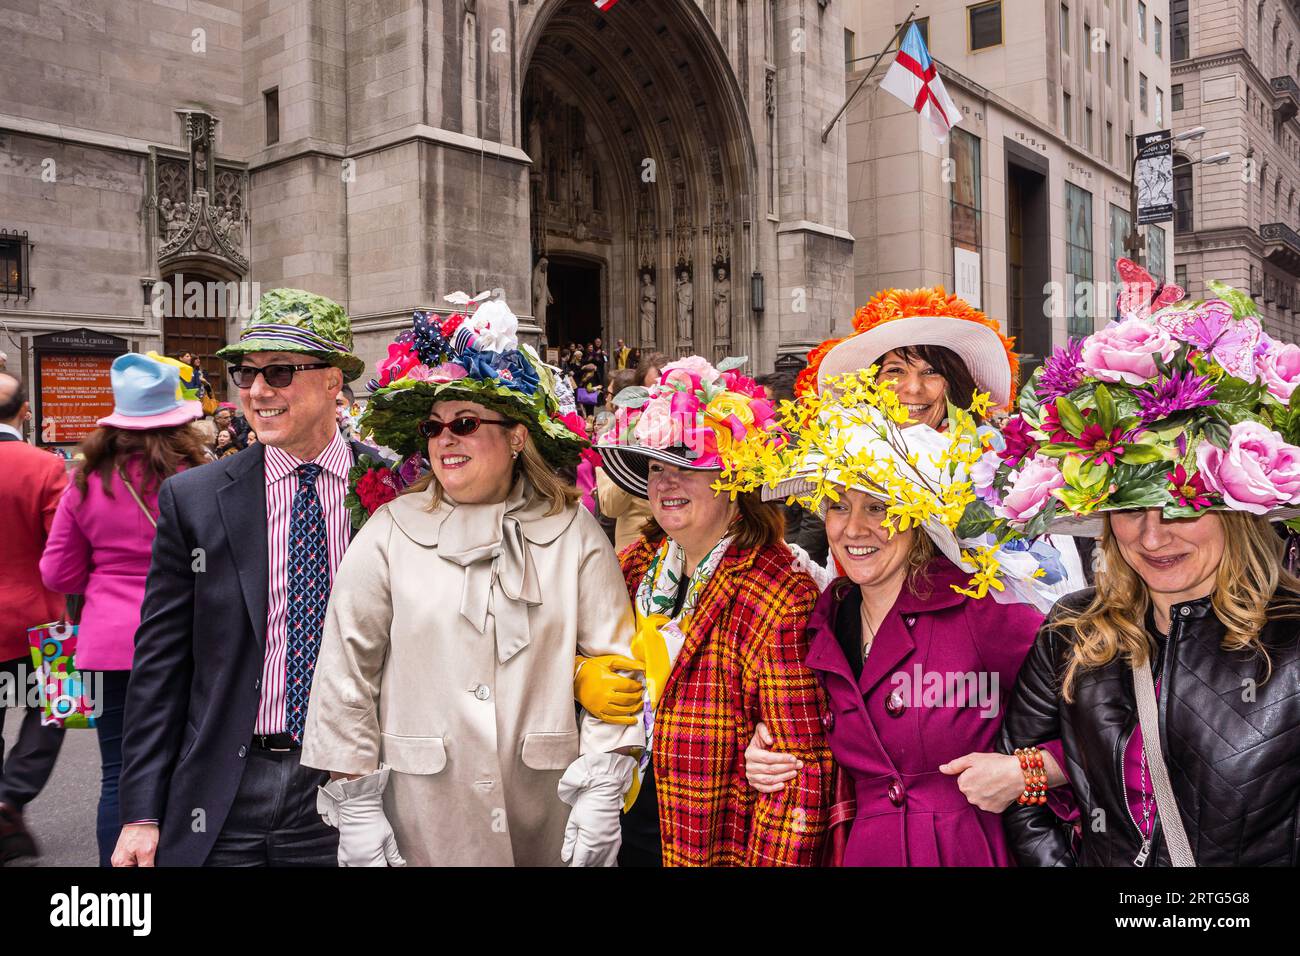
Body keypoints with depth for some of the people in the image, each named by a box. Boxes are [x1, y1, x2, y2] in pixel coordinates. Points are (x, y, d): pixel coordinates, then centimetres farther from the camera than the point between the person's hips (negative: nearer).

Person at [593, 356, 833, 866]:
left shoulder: (778, 601, -22)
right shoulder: (639, 562, -2)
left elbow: (802, 768, -21)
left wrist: (771, 860, -22)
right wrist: (580, 676, -10)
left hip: (713, 845, -5)